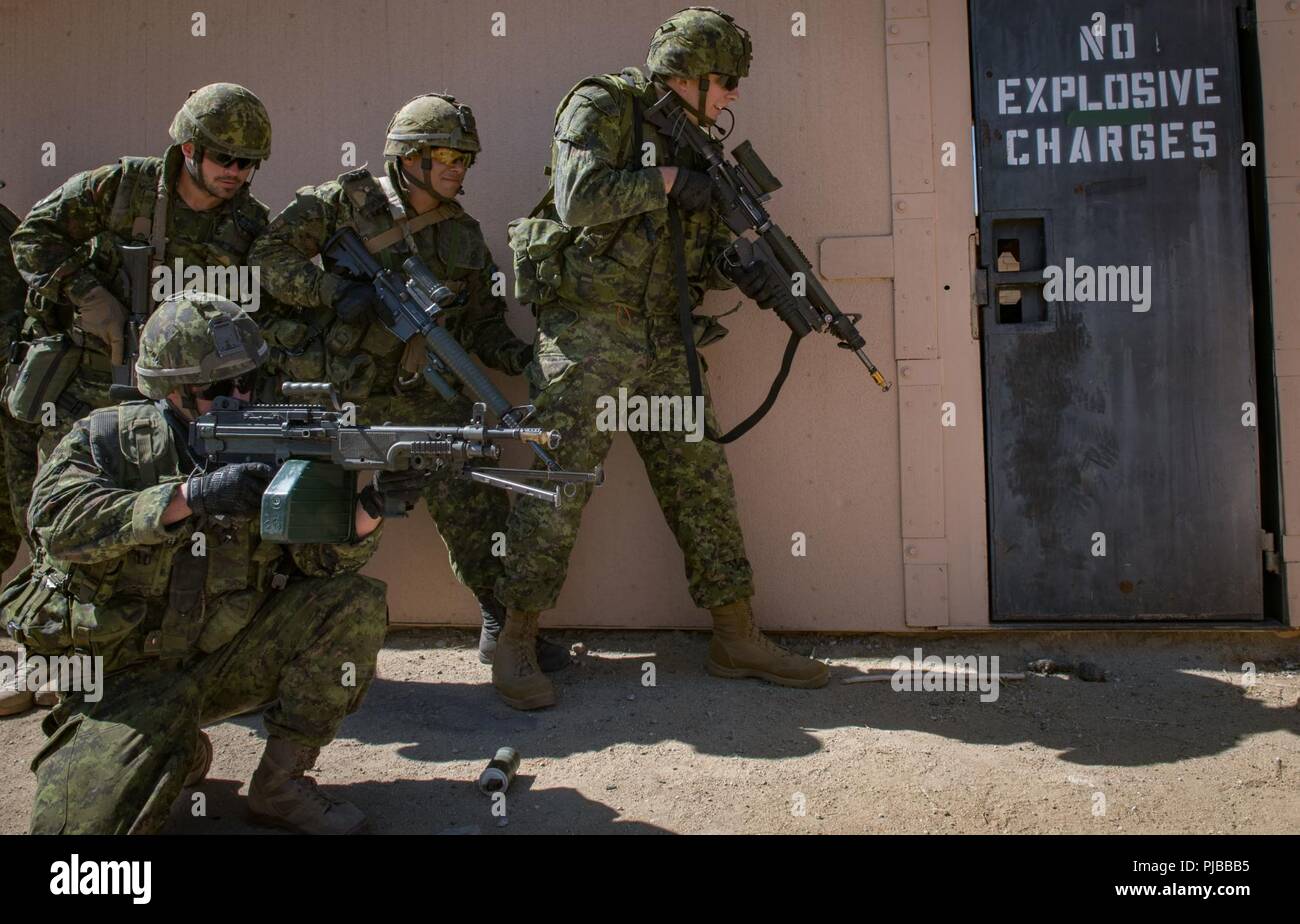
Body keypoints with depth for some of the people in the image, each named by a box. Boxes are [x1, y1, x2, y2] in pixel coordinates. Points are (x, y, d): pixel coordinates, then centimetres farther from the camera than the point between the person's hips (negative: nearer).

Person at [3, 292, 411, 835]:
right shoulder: (106, 438, -4)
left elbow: (320, 555, -11)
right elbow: (57, 520, -23)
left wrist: (371, 507, -33)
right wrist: (188, 497, -32)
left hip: (230, 656, 2)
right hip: (128, 676, -2)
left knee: (354, 603, -18)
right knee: (87, 821, -22)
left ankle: (280, 784, -5)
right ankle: (178, 756, 14)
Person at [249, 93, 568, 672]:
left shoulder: (464, 236, 9)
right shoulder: (348, 202, -2)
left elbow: (482, 321, 11)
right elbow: (269, 255, -5)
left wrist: (519, 357, -8)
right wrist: (334, 290, -20)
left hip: (420, 396, 2)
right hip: (330, 391, -2)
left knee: (473, 495, -9)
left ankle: (503, 624, 5)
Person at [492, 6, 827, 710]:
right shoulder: (601, 107, -4)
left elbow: (706, 249, 16)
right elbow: (578, 199, -21)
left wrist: (749, 276, -4)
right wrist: (667, 180, -12)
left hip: (662, 346, 7)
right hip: (587, 336, -7)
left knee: (703, 484, 6)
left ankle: (736, 639, 16)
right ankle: (515, 646, 8)